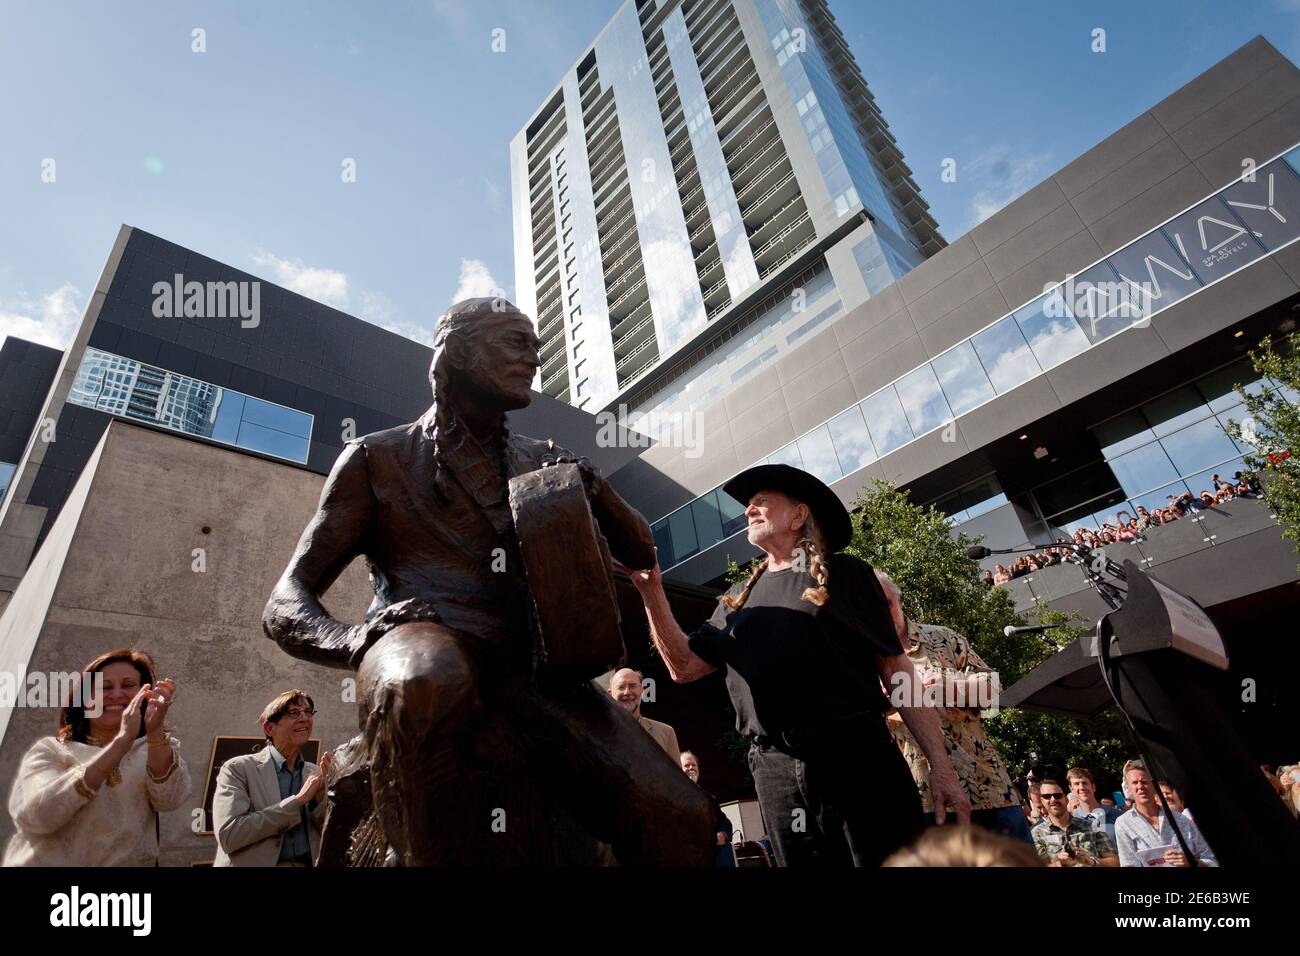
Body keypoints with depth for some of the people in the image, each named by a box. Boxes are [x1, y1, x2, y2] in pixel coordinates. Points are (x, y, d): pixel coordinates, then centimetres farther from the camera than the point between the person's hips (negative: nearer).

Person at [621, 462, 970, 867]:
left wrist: (941, 766, -5)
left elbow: (896, 668, 2)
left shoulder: (845, 573, 5)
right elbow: (684, 666, 13)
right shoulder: (738, 599, 17)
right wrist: (651, 590, 3)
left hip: (857, 755, -3)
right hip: (775, 772, 4)